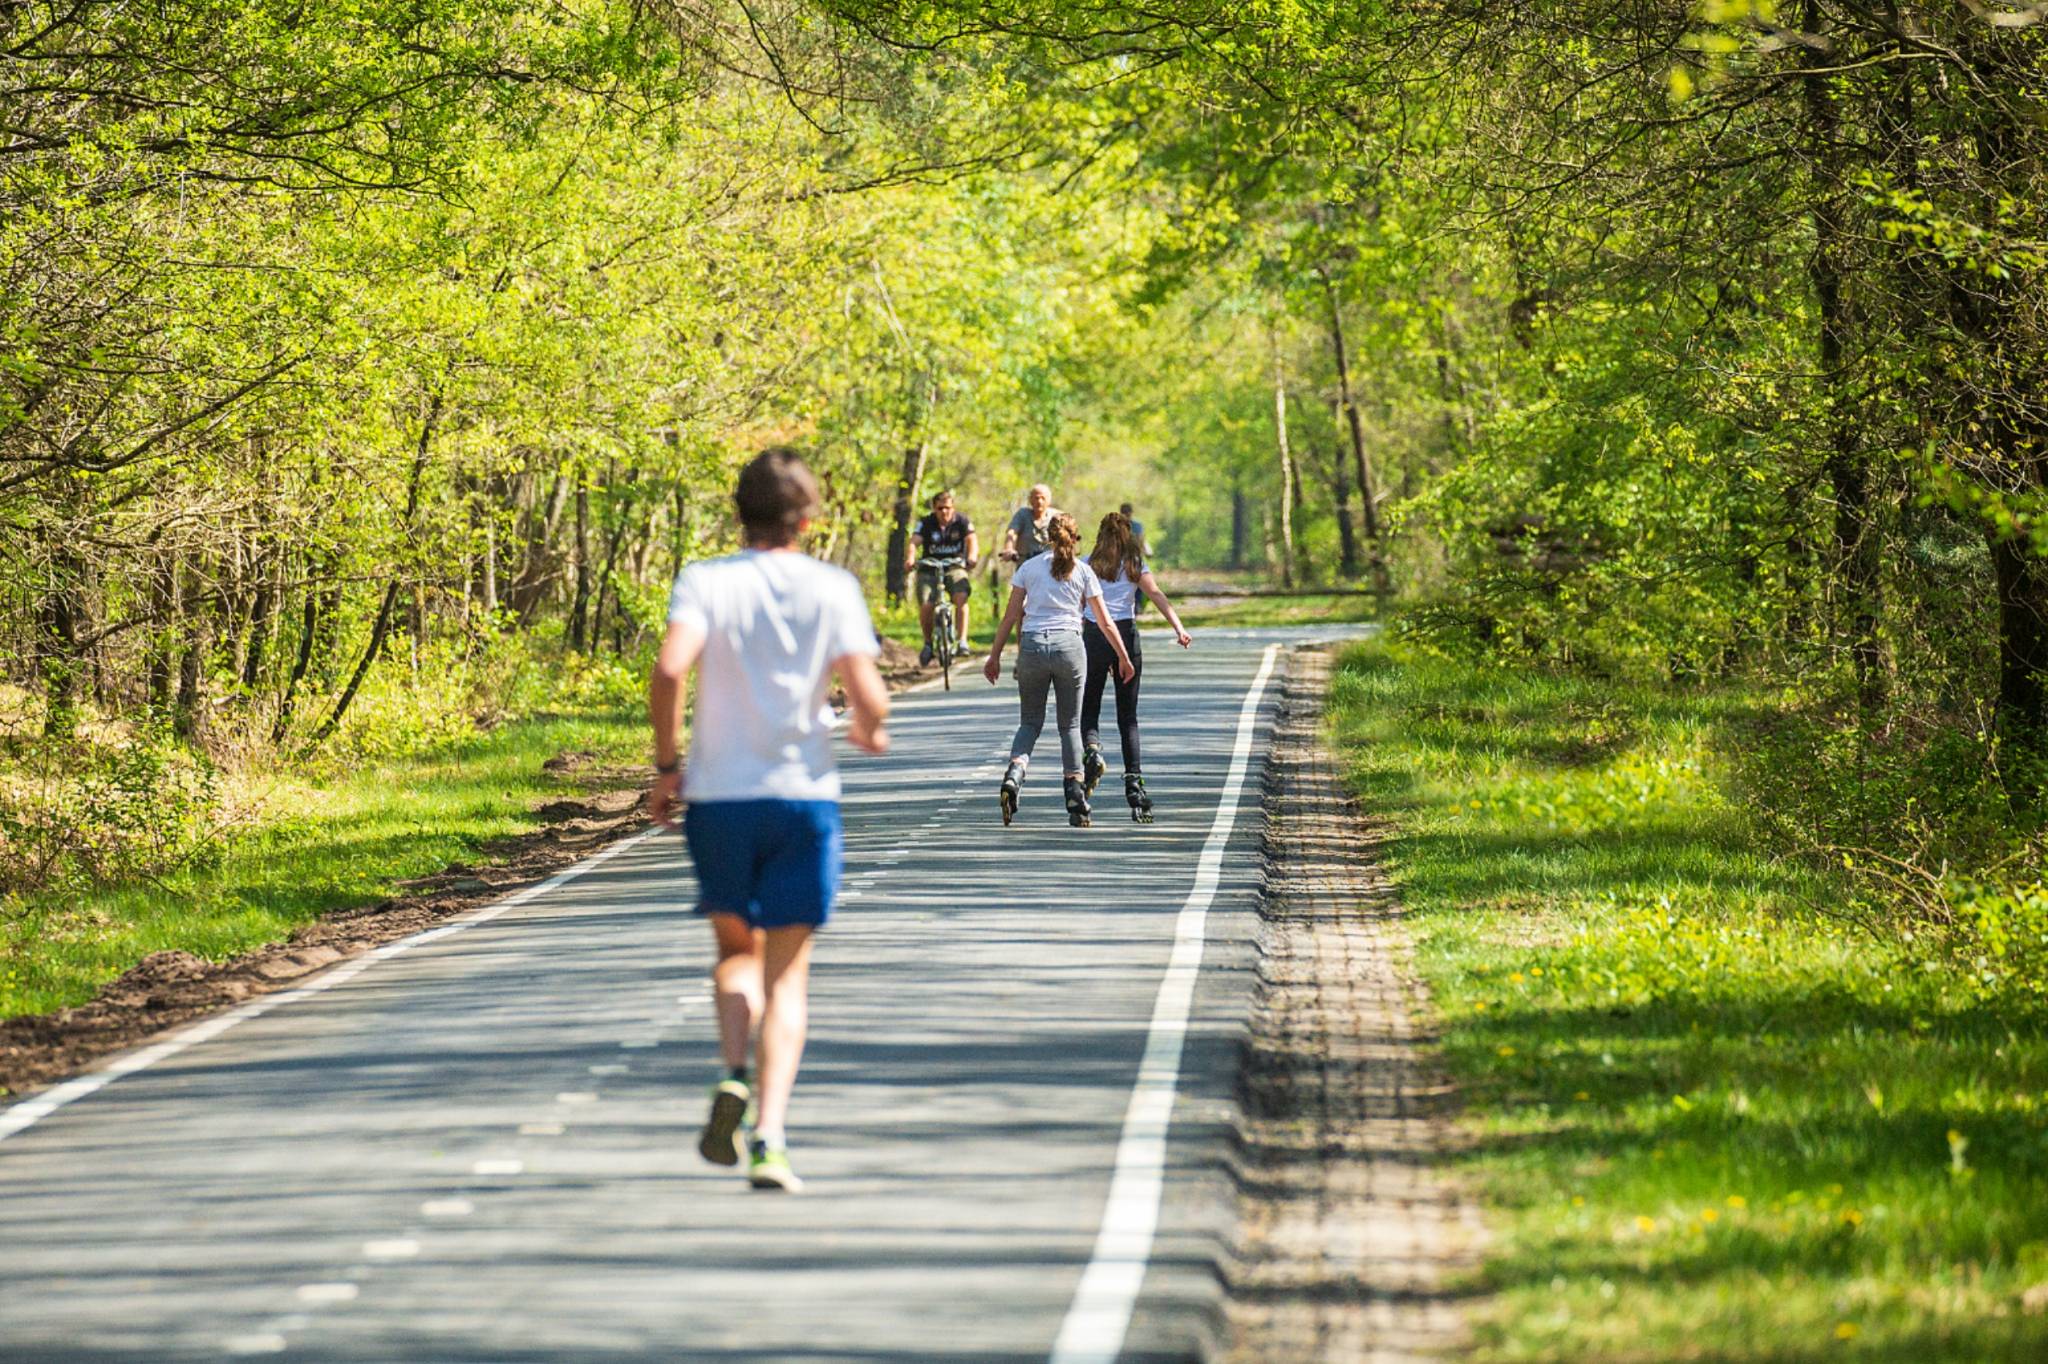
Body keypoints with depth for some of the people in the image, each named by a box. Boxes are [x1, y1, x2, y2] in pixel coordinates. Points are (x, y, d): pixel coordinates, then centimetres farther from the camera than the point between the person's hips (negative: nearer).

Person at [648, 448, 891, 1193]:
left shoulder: (704, 582, -2)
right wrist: (870, 733, 15)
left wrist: (665, 764, -6)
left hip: (718, 796, 0)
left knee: (736, 948, 21)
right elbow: (869, 698, -8)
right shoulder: (833, 589, -1)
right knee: (787, 972, 5)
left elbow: (670, 668, -18)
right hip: (804, 795, 0)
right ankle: (770, 1137, -9)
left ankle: (734, 1077, -5)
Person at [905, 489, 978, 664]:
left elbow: (972, 539, -19)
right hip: (929, 570, 0)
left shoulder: (962, 522, -2)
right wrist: (910, 559, -39)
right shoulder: (926, 524, -3)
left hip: (955, 568, 0)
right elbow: (914, 542, -17)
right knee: (926, 606, -19)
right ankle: (928, 642, 5)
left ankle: (962, 641, -24)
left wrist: (972, 555, -41)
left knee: (961, 597, -29)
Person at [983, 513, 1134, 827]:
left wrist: (995, 655, 11)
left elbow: (1011, 616, 5)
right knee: (1070, 725, 10)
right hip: (1069, 645, 0)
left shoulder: (1029, 567, 8)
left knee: (1030, 722, 10)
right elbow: (1105, 622, 8)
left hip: (1032, 645, 0)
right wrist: (1124, 658, 18)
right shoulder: (1083, 572, 7)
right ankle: (1076, 797, 4)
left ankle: (1013, 776, -17)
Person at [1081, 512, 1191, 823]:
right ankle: (1133, 781, -3)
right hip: (1126, 637, 1)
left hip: (1093, 636, -1)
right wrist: (1179, 629, -15)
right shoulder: (1135, 566, 7)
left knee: (1089, 709, 9)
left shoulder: (1087, 565, 7)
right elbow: (1157, 596, -6)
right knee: (1128, 716, 7)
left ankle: (1091, 749, -23)